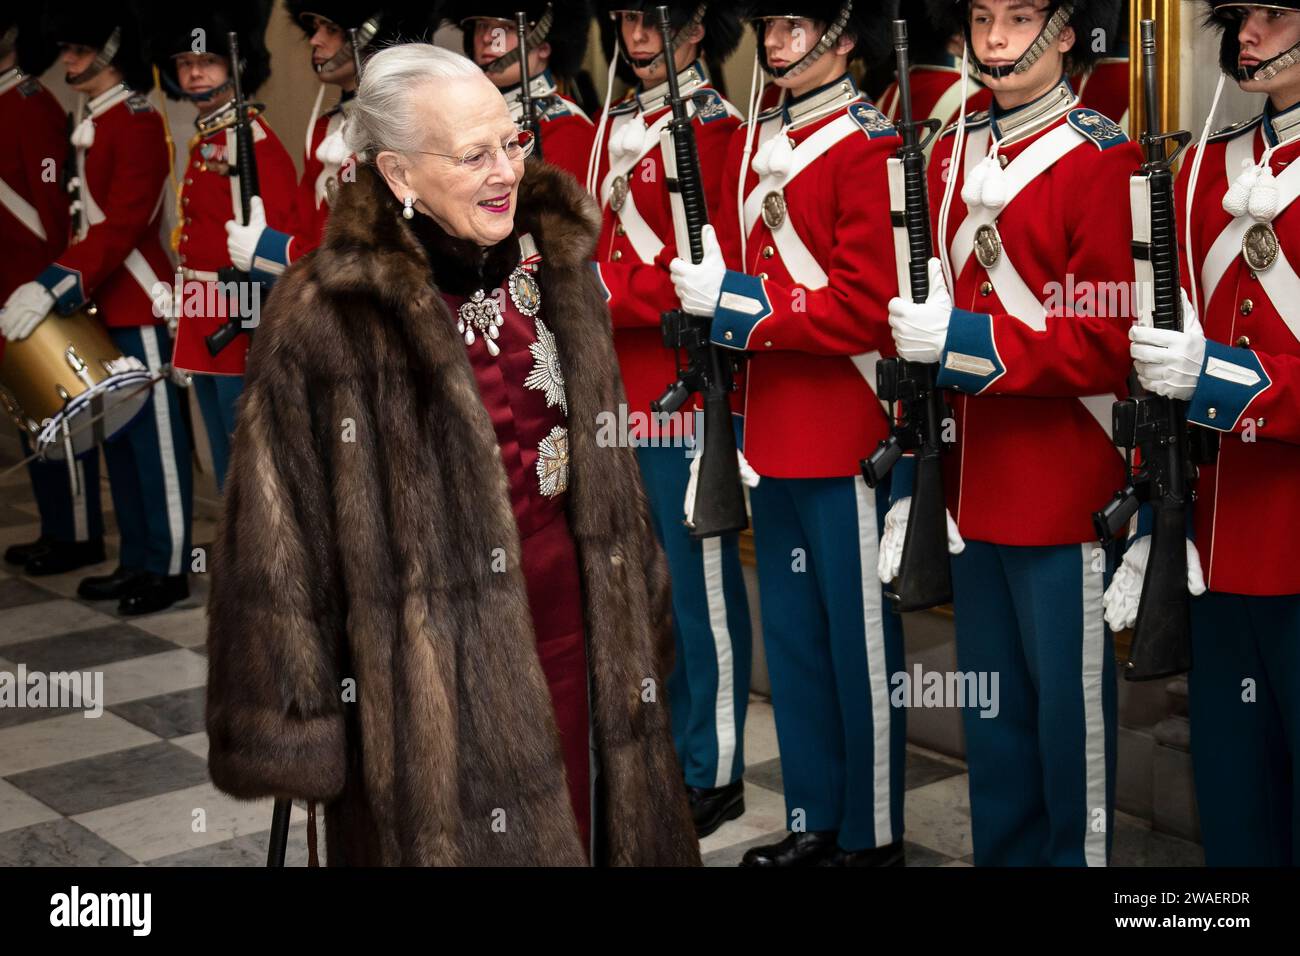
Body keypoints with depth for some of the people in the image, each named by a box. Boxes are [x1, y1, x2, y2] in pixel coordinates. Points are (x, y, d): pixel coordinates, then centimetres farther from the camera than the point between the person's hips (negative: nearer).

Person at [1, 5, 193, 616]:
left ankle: (168, 569, 6)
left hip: (140, 310, -9)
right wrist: (62, 288, 12)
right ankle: (137, 561, 22)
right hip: (105, 308, 9)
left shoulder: (136, 123, -14)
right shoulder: (89, 123, 15)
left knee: (153, 437, -2)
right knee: (117, 436, 13)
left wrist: (52, 286, -30)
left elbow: (122, 226, -23)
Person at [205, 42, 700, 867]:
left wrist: (641, 609, 16)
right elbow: (277, 542, -12)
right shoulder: (323, 323, -17)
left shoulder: (556, 261, 2)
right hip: (439, 670, -5)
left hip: (575, 634, 6)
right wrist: (294, 726, -10)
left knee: (590, 829, 18)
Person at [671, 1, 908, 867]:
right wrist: (703, 287, 1)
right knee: (792, 633, 15)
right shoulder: (752, 143, 12)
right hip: (775, 430, 8)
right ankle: (814, 821, 28)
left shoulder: (869, 148, -11)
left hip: (846, 437, -8)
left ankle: (872, 836, 17)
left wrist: (734, 301, -18)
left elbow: (866, 309, -18)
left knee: (860, 640, 3)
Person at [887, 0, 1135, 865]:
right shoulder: (955, 156, 10)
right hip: (973, 485, 6)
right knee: (991, 701, 16)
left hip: (1065, 494, -6)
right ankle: (1002, 851, 31)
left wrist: (963, 340, -21)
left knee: (1067, 704, 6)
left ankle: (1077, 853, 22)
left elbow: (1110, 346, -14)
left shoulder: (1103, 162, -10)